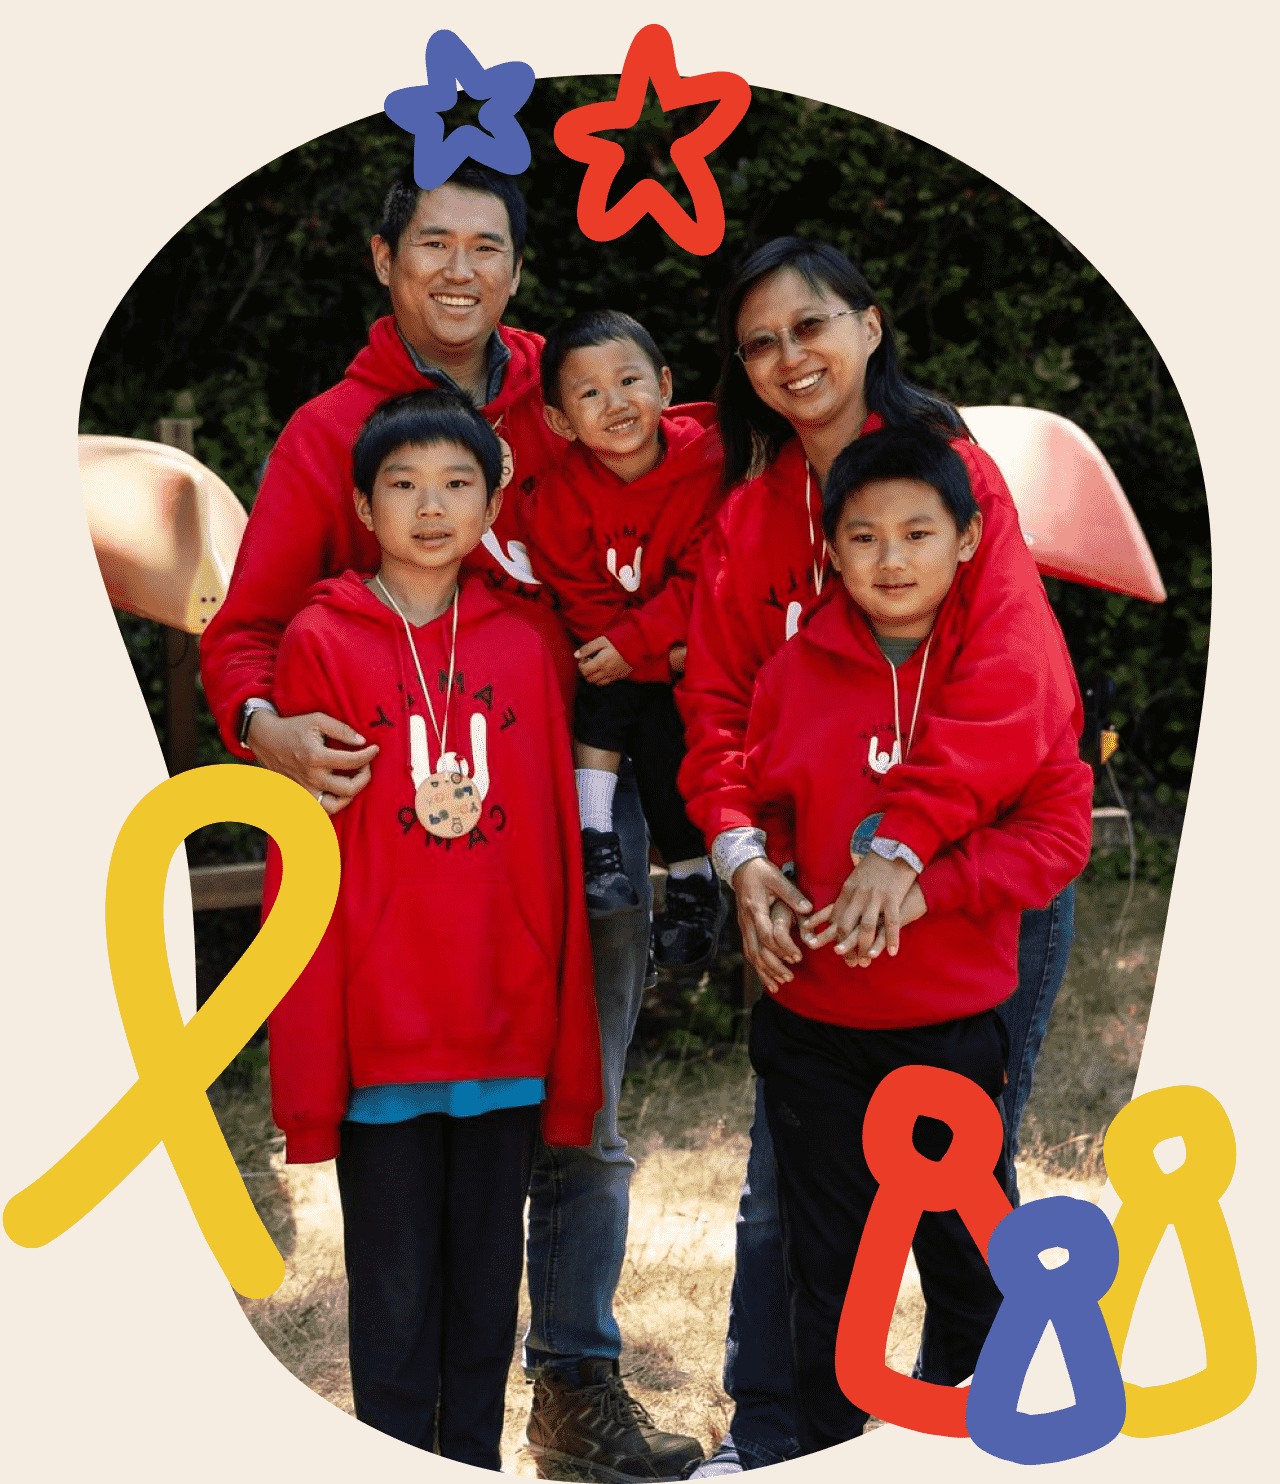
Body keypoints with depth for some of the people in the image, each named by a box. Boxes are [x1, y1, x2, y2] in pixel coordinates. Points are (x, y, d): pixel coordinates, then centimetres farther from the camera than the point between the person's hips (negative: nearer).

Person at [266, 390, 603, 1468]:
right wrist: (309, 1062, -7)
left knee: (489, 1285, 13)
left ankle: (479, 1461, 28)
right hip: (381, 1036, -3)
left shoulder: (521, 649, 6)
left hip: (508, 1035, 3)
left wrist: (569, 1047, 5)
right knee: (395, 1296, 7)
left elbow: (554, 855, 7)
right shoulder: (320, 644, -2)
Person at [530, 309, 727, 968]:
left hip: (691, 648, -1)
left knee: (661, 723, -21)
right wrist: (663, 654, -22)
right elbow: (577, 599, -12)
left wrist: (635, 640, -26)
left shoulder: (707, 462, -19)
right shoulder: (565, 490, -14)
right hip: (615, 648, 1)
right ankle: (595, 840, -25)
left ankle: (693, 882, -7)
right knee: (611, 683, -28)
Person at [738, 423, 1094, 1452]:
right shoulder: (793, 672, 0)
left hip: (955, 1026, -1)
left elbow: (1060, 828, -9)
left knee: (969, 1261, 12)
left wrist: (926, 885, -20)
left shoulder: (1013, 672, -6)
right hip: (812, 1021, 1)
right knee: (829, 1265, 13)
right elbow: (752, 808, 12)